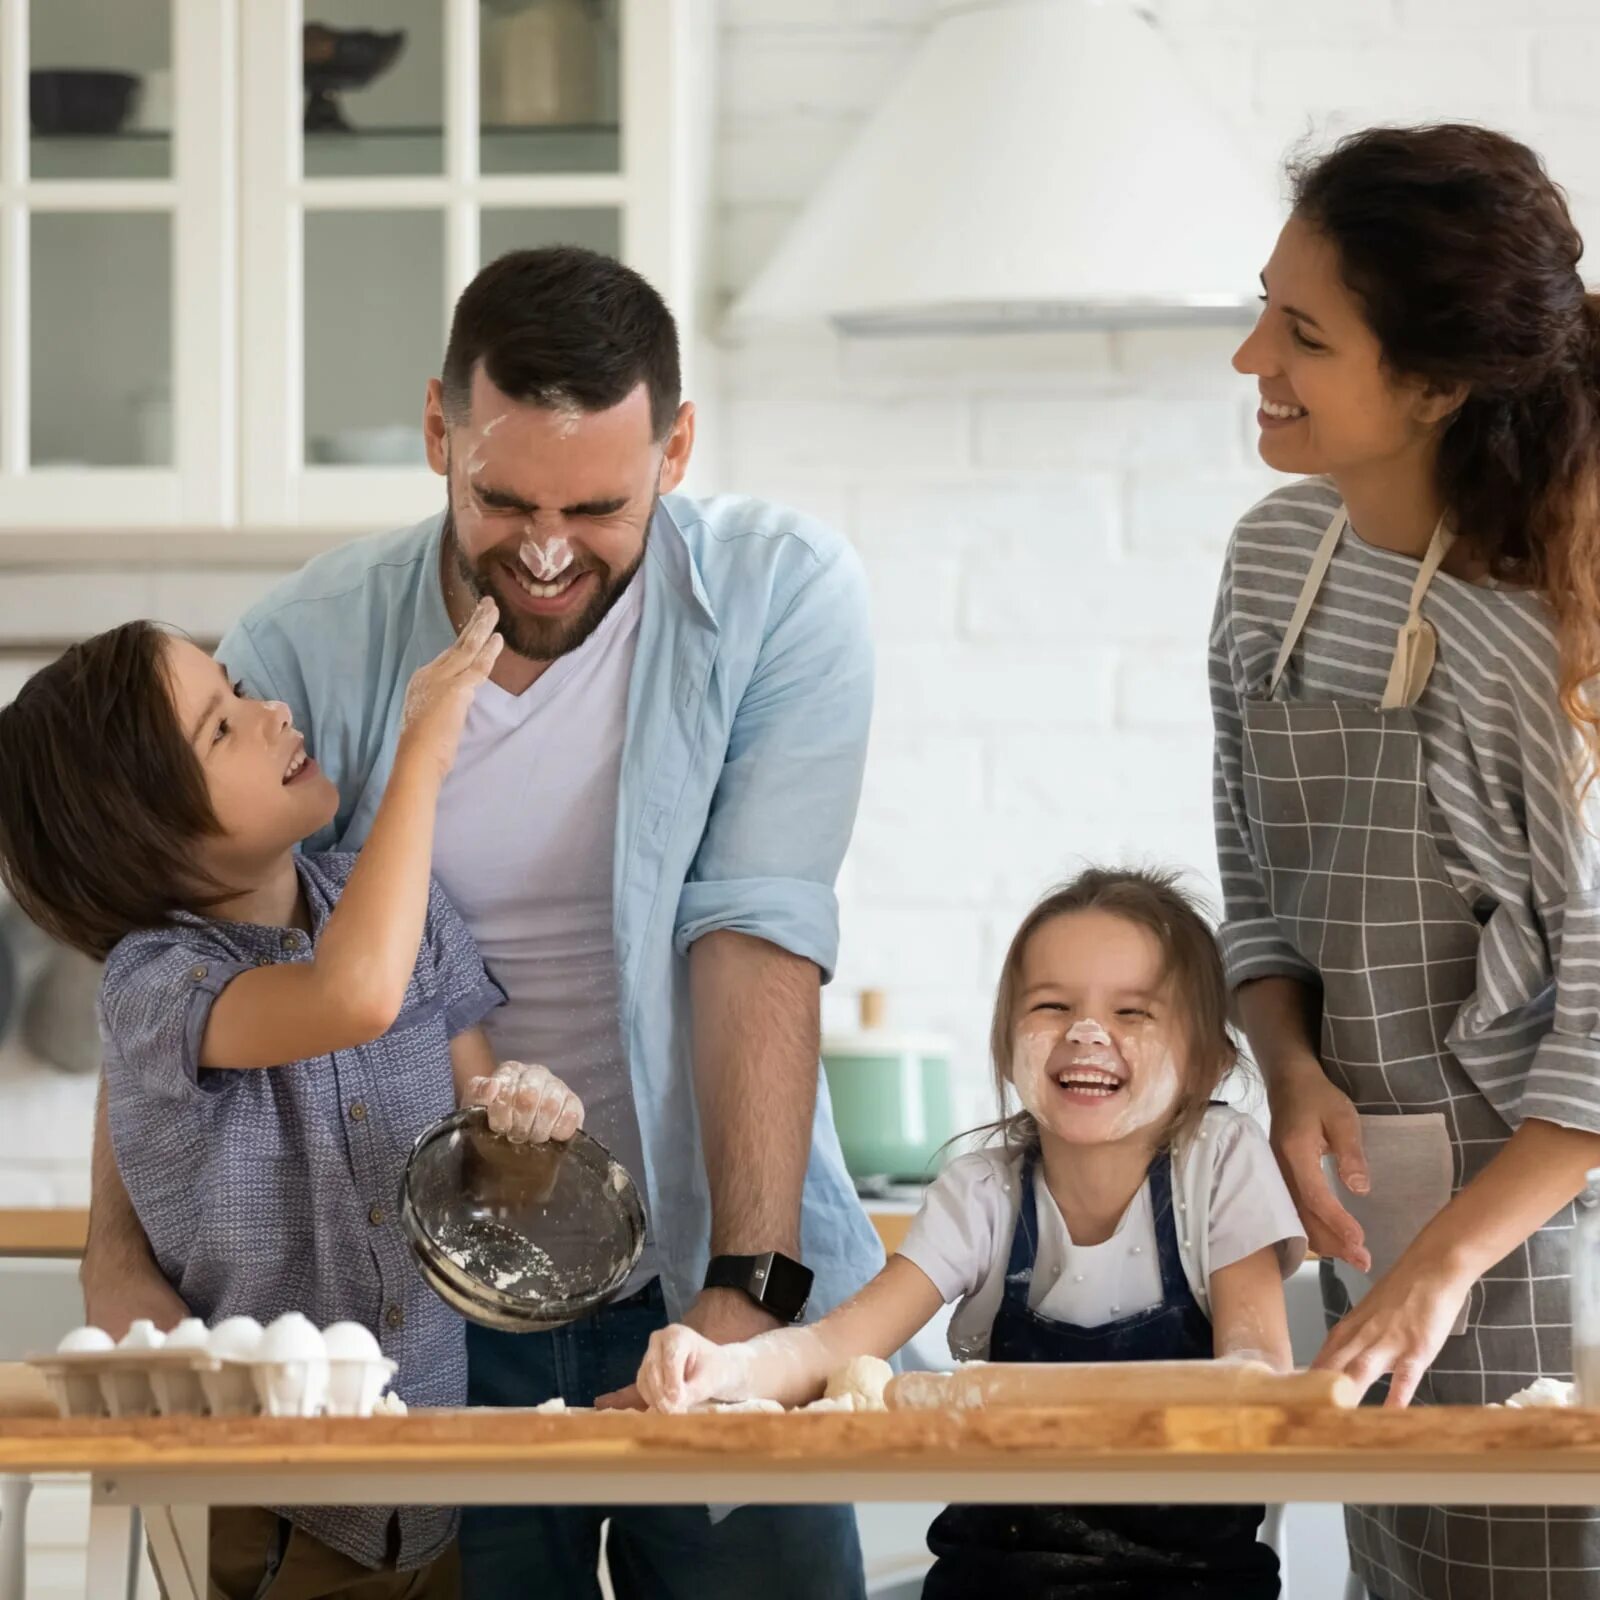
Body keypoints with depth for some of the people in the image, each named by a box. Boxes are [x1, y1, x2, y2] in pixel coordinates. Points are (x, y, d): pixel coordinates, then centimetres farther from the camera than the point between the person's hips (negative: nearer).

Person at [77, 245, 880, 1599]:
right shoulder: (308, 648, -6)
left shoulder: (781, 597, -7)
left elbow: (759, 939, -14)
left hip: (701, 1284, 0)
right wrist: (124, 1257, -21)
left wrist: (750, 1285, -21)